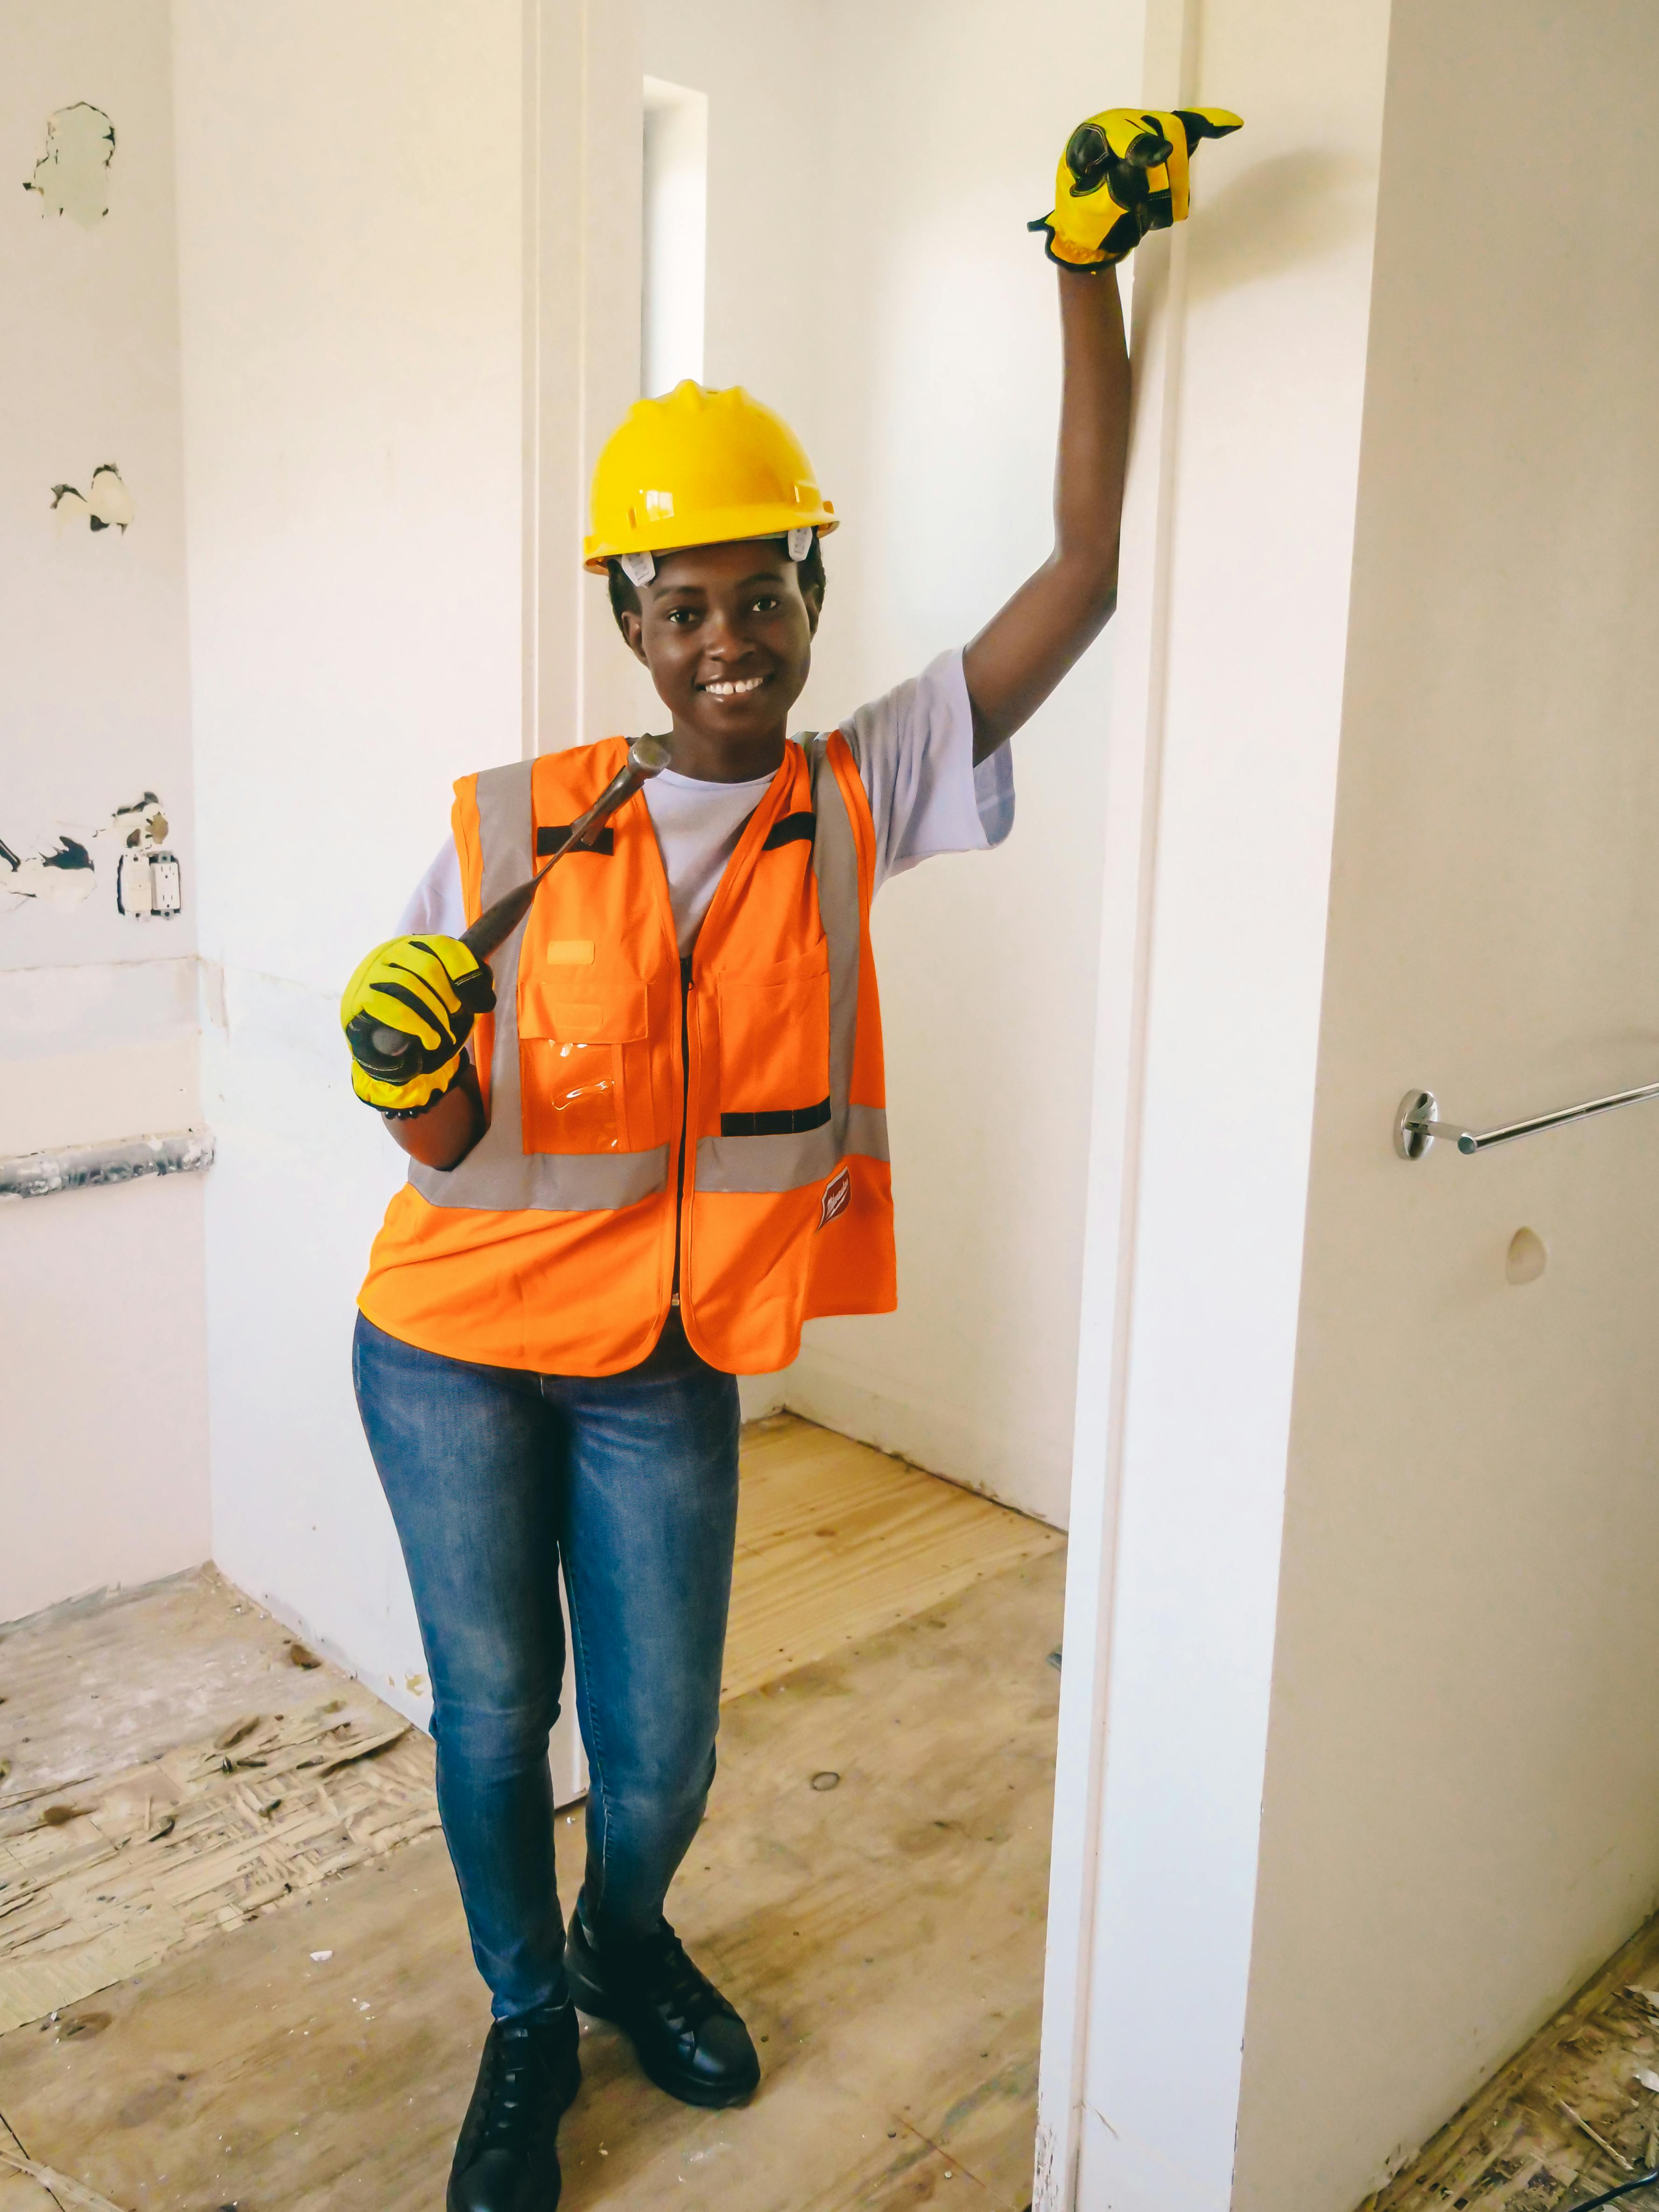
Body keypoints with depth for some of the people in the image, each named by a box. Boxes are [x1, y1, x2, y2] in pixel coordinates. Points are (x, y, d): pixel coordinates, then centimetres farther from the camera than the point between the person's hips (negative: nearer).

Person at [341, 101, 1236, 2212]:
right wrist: (405, 1070, -26)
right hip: (458, 1347, 0)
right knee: (491, 1717, 13)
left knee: (660, 1751, 12)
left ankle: (628, 1940, 49)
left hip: (668, 1367, 1)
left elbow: (1086, 568, -15)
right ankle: (528, 2027, 43)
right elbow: (450, 1147, -4)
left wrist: (1088, 265, -19)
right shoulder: (507, 831, -10)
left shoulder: (860, 797, -8)